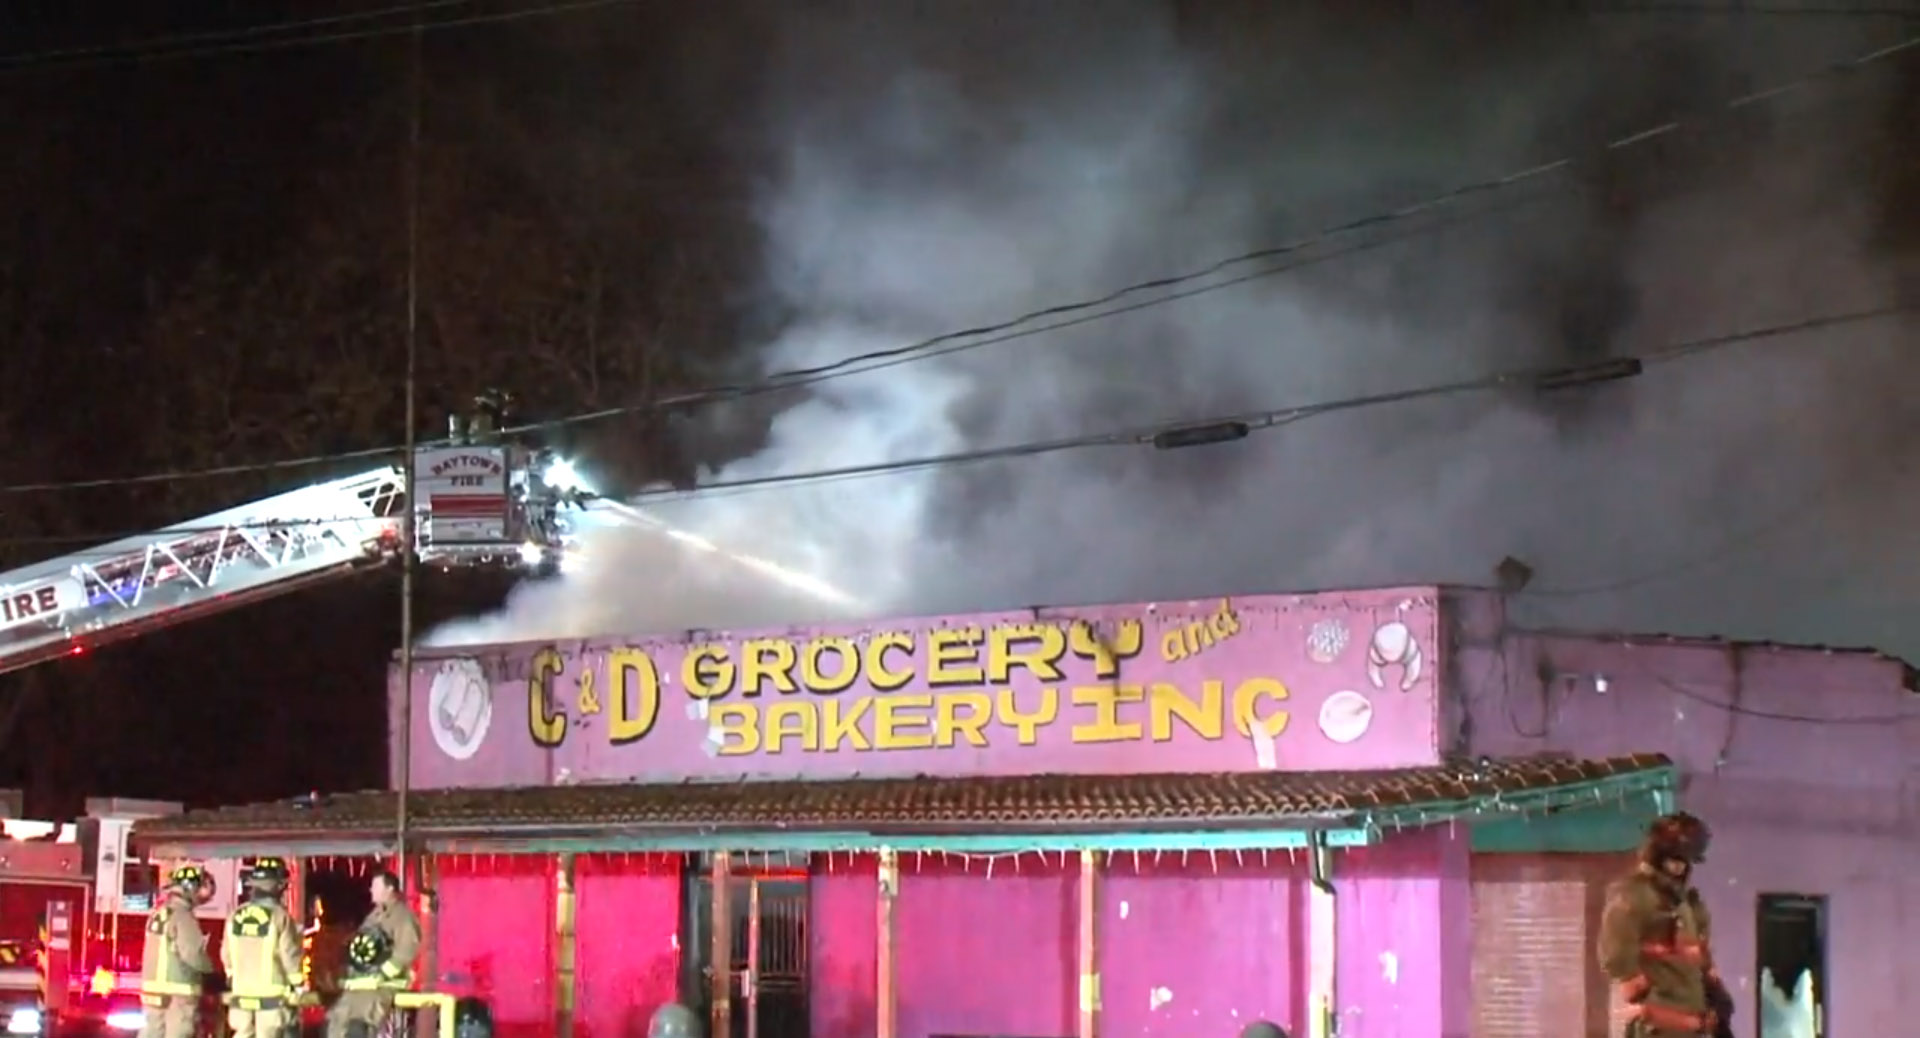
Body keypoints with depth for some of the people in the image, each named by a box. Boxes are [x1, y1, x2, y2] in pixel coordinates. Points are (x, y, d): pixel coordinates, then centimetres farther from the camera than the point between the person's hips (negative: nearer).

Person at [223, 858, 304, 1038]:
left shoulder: (236, 916, 3)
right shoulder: (279, 916, -12)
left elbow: (226, 954, 11)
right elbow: (290, 955, -10)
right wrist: (296, 985, 3)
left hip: (242, 992, 4)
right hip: (271, 992, -4)